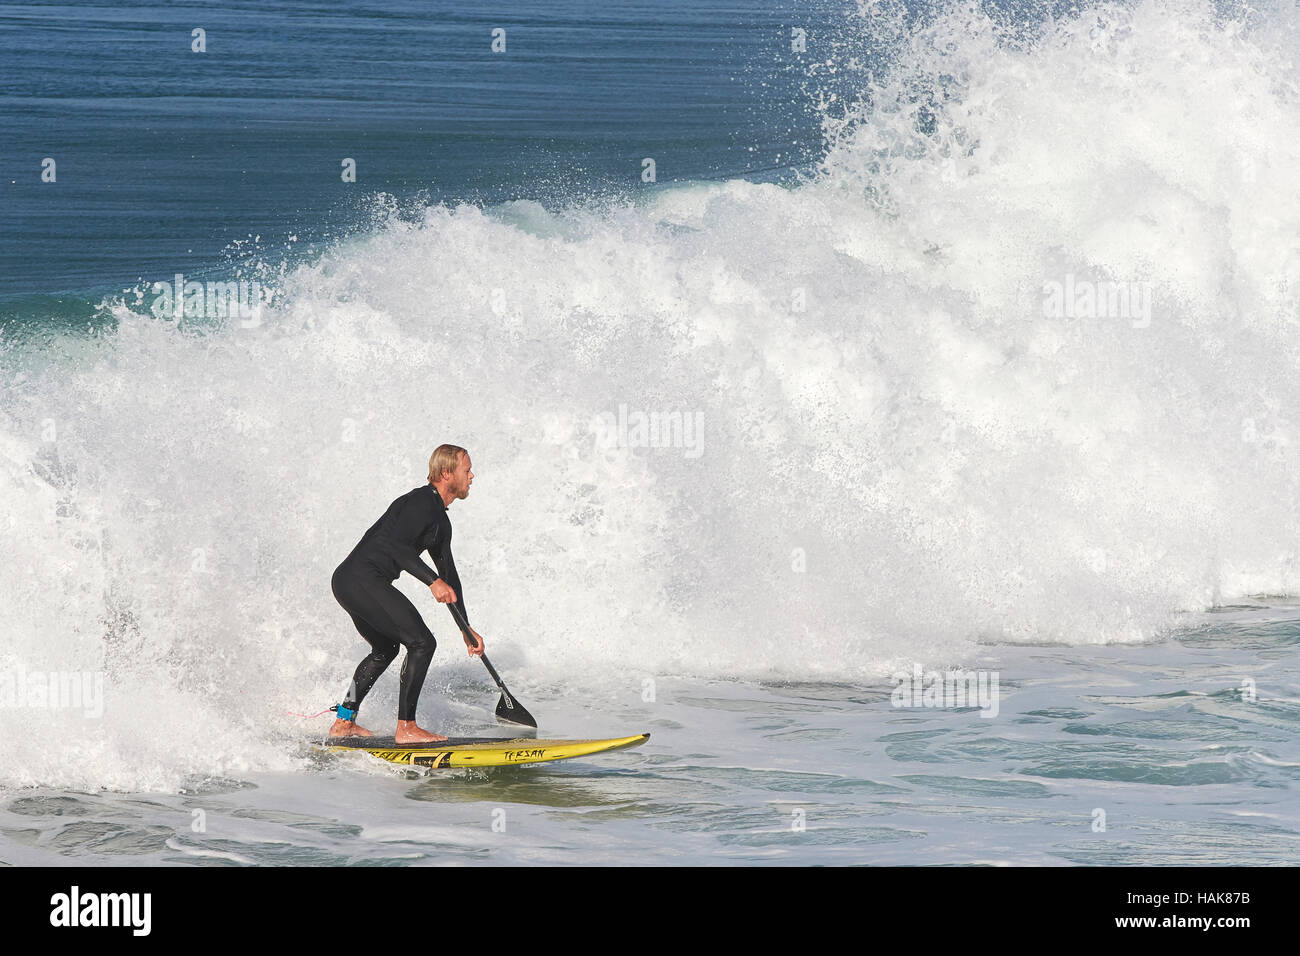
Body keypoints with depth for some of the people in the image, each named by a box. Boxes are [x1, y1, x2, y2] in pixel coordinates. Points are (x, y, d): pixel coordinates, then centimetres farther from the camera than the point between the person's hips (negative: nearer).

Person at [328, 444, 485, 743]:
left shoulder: (440, 521, 20)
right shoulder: (423, 502, -12)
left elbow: (448, 573, 27)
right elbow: (396, 546, -24)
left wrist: (466, 629, 29)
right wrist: (433, 581, -32)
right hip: (363, 579, -11)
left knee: (385, 650, 28)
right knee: (422, 643, -13)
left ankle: (343, 723, 33)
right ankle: (406, 728, -12)